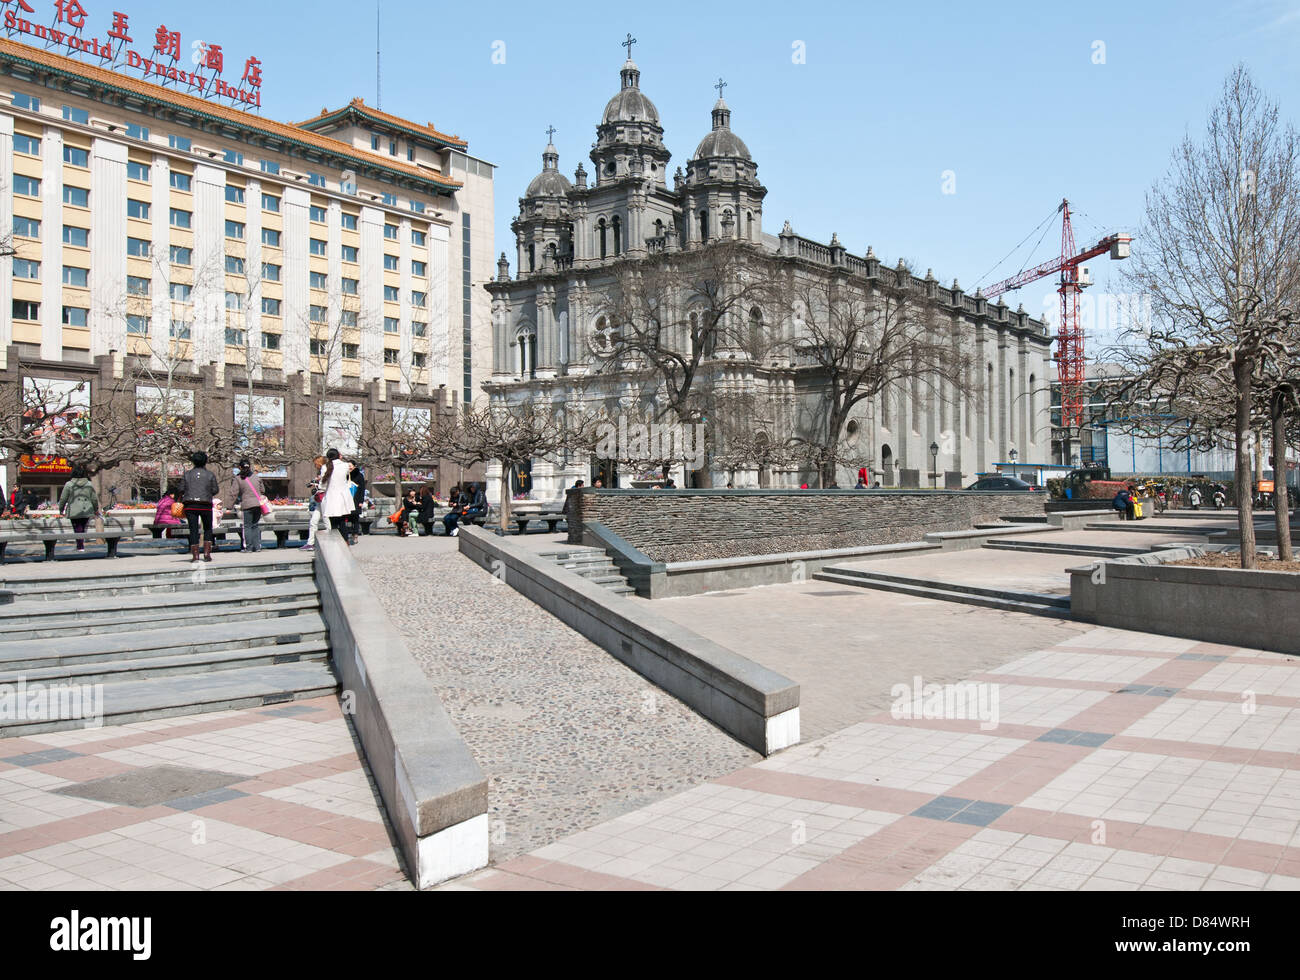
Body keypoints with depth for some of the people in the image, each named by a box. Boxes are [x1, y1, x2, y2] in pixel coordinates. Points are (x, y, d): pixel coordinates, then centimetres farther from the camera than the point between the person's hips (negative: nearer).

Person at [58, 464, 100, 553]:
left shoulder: (68, 484, -6)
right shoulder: (89, 484, 1)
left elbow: (63, 499, -1)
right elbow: (94, 499, 5)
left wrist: (61, 509, 12)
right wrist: (96, 509, 18)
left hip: (74, 512, -3)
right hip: (86, 511, 3)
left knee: (77, 529, 1)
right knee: (83, 528, 15)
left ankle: (80, 546, -3)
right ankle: (81, 544, 17)